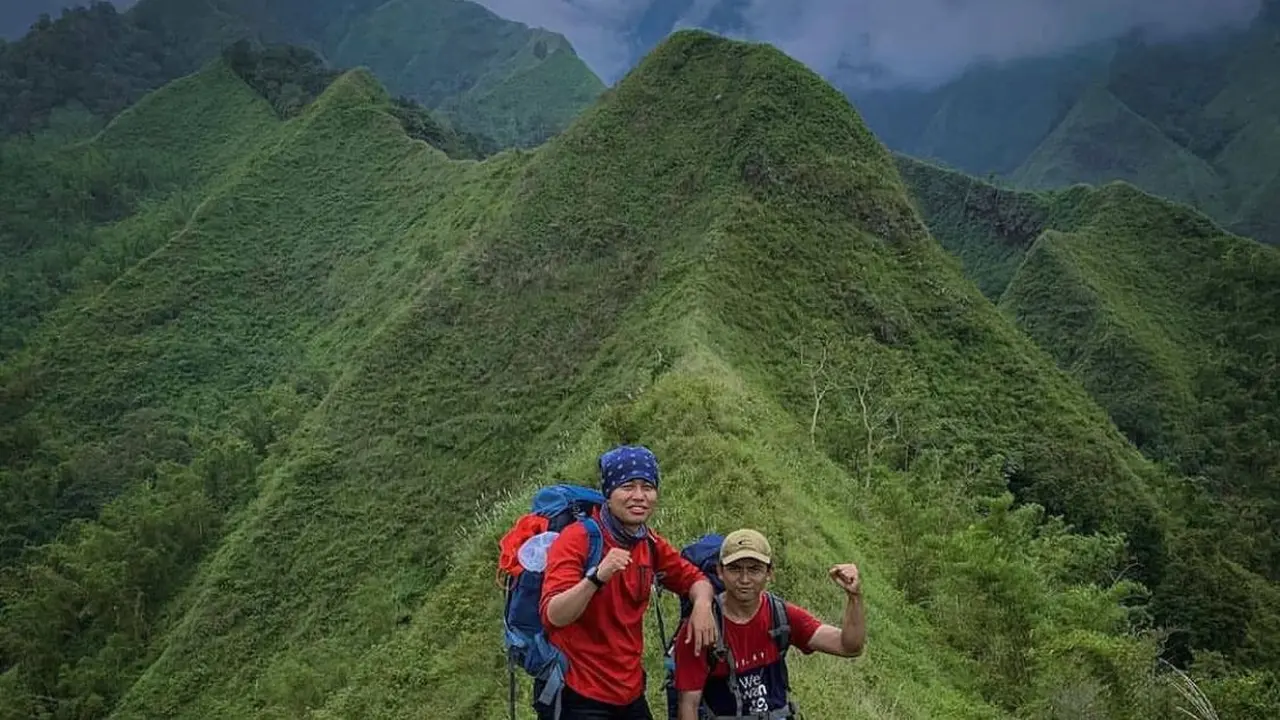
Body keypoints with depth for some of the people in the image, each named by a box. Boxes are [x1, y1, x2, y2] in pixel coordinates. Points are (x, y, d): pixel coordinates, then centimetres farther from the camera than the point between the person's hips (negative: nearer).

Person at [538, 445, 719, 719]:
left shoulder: (651, 543, 2)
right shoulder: (577, 539, -16)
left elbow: (693, 578, 14)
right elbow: (552, 617, -25)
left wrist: (702, 604, -8)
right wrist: (597, 577, -41)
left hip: (630, 693, 6)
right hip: (578, 697, -6)